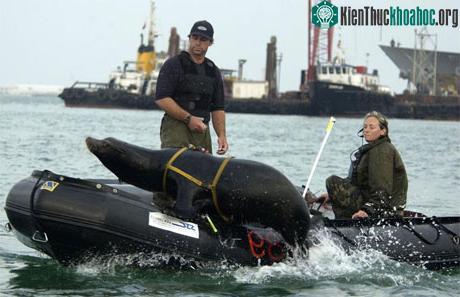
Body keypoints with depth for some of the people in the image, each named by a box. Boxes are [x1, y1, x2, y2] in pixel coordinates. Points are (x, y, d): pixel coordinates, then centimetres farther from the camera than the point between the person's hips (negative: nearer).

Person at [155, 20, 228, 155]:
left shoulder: (213, 71, 19)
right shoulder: (173, 64, 1)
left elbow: (218, 108, 19)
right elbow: (161, 98, -9)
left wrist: (221, 135, 4)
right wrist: (188, 118, -14)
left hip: (202, 129, 6)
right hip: (176, 127, -6)